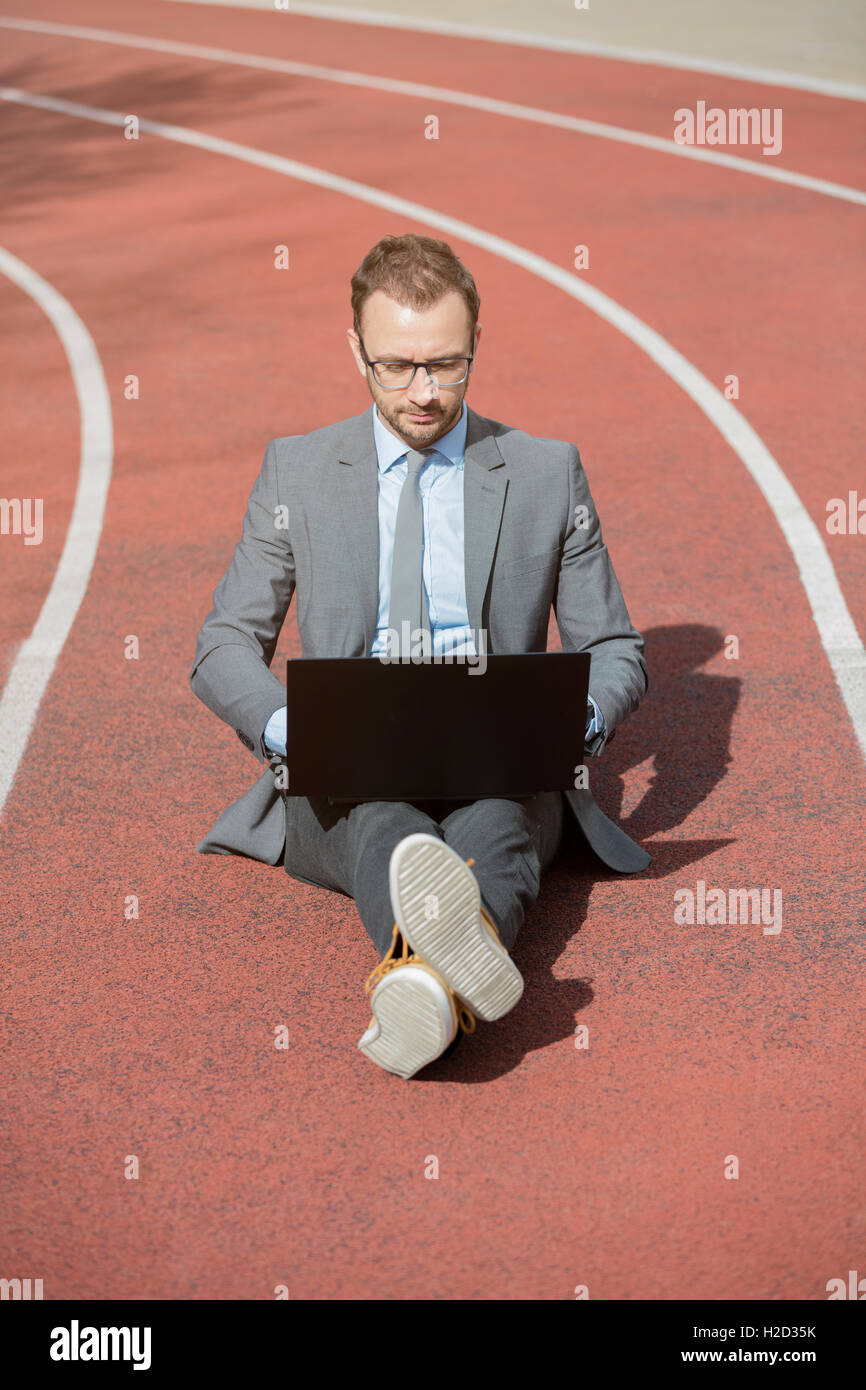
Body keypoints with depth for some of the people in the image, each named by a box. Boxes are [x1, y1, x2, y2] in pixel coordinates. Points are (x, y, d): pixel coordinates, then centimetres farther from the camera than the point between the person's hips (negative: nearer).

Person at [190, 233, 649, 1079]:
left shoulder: (548, 475, 11)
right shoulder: (296, 472, 11)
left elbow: (613, 652, 13)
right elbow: (224, 647, 8)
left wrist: (578, 714, -14)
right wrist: (285, 724, -17)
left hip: (500, 775, 0)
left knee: (495, 821, -37)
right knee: (381, 817, -37)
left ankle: (432, 988, -66)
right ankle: (443, 949, -68)